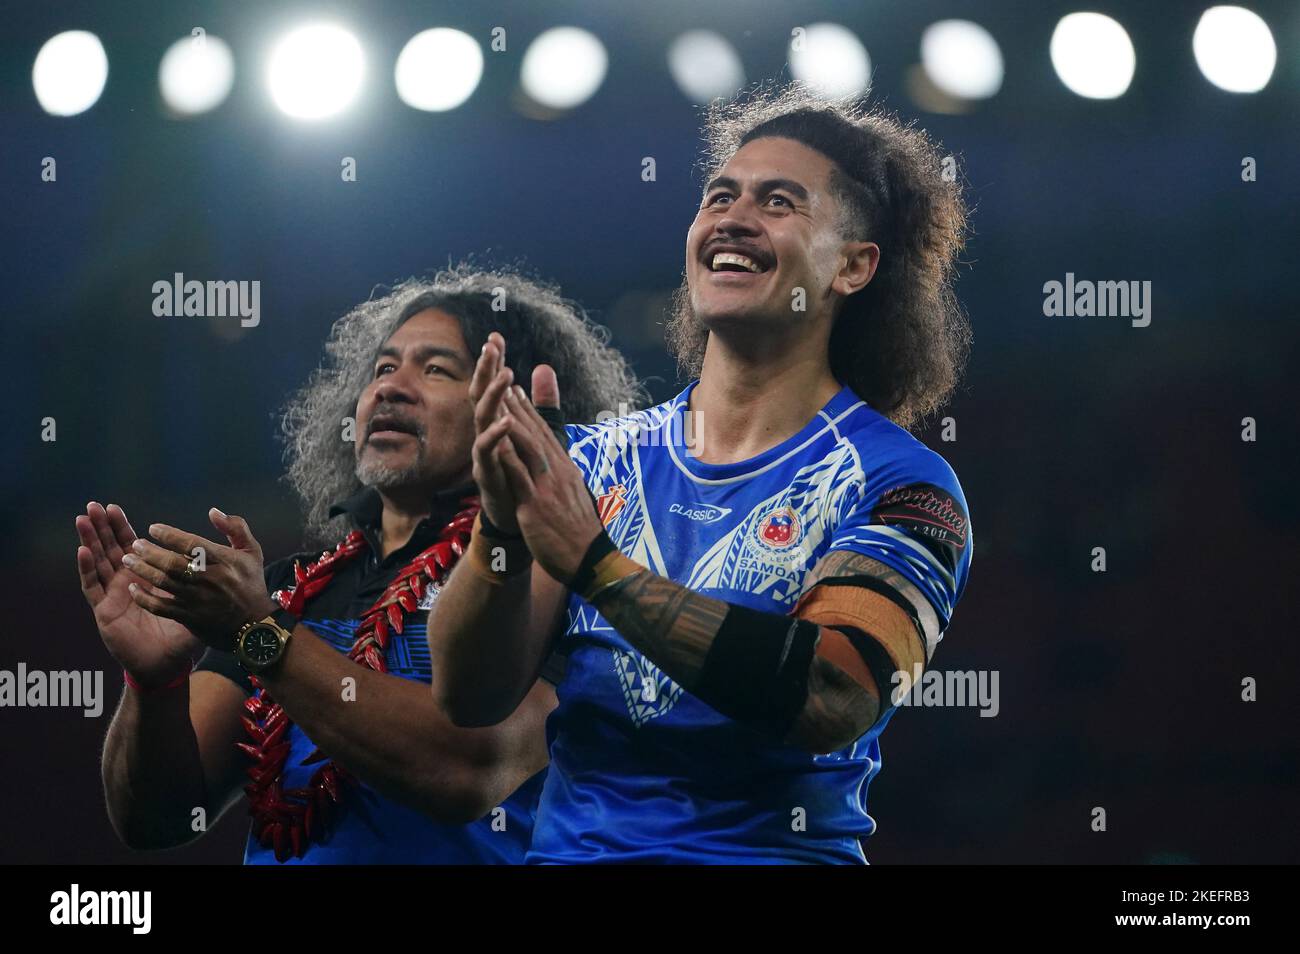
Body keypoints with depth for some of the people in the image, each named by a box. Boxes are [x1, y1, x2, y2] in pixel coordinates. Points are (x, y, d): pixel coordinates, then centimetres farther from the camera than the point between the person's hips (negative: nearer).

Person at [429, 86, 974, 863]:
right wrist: (502, 532, -13)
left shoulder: (897, 484, 0)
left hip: (771, 850, -3)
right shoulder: (602, 458, 11)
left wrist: (591, 562, -18)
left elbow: (834, 697, -17)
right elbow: (472, 697, 5)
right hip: (569, 845, 3)